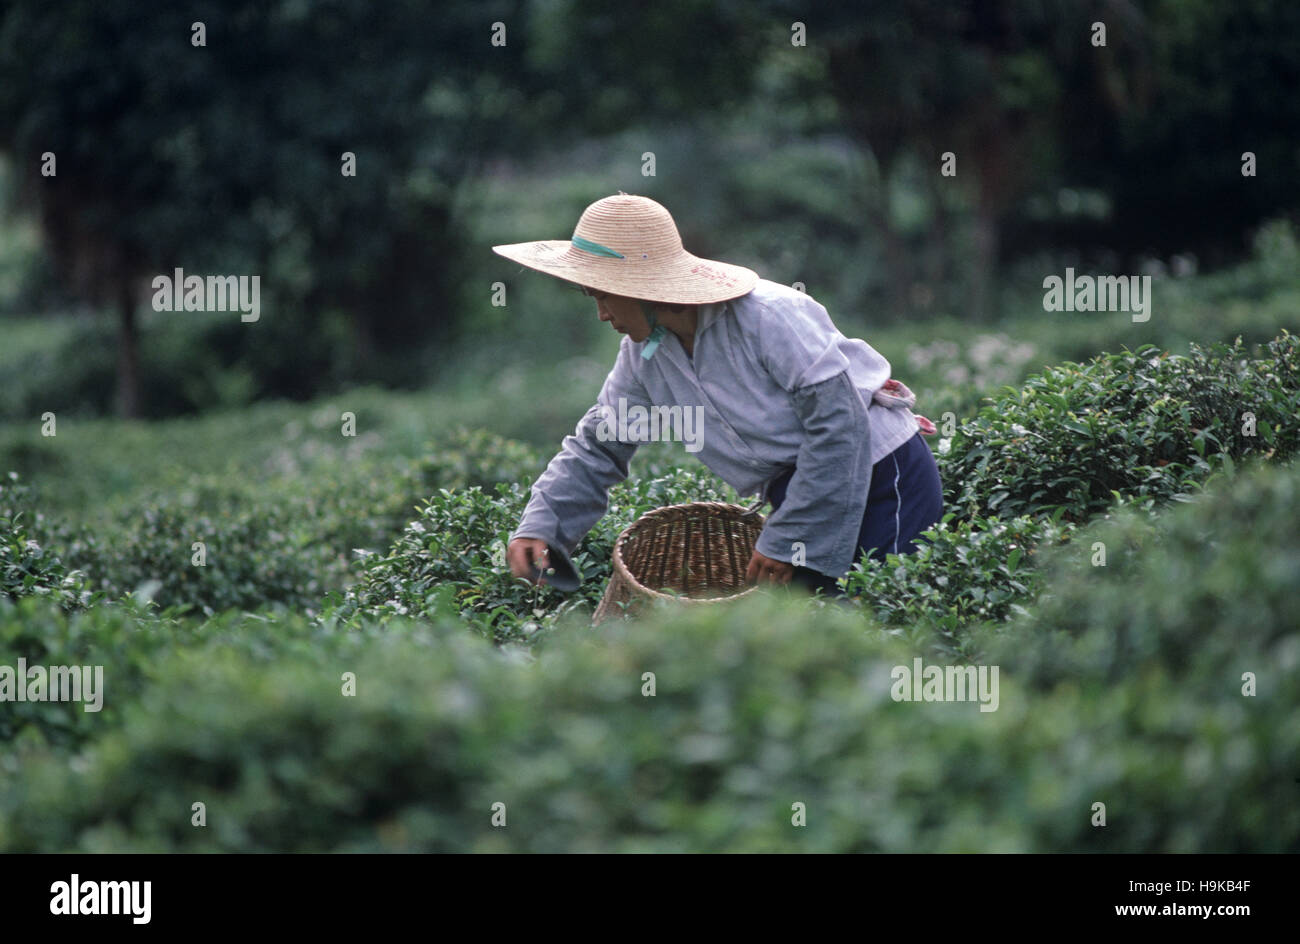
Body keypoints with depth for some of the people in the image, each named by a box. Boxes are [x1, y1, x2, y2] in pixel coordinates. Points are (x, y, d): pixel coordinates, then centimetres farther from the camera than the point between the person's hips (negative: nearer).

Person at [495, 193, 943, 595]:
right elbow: (597, 447, 9)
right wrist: (539, 526, -8)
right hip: (804, 498, 8)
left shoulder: (769, 316, -24)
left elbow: (839, 424, -25)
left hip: (884, 479, -7)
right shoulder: (642, 353, 1)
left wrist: (785, 540, -21)